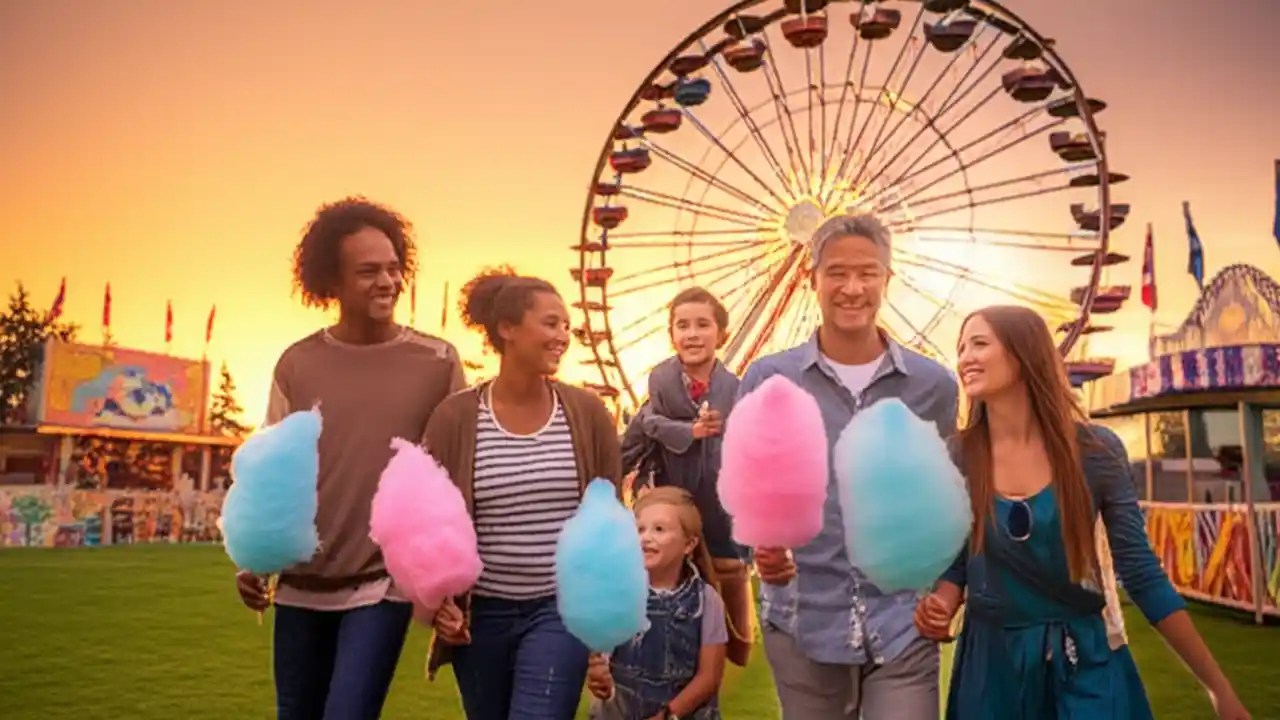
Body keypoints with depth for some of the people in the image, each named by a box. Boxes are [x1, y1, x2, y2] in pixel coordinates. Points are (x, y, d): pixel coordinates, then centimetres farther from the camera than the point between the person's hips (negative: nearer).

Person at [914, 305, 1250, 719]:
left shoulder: (1095, 451, -10)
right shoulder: (955, 458, -9)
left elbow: (1142, 574, -4)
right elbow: (955, 562, 3)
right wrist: (941, 608, -18)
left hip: (1085, 660, 0)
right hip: (991, 661, 1)